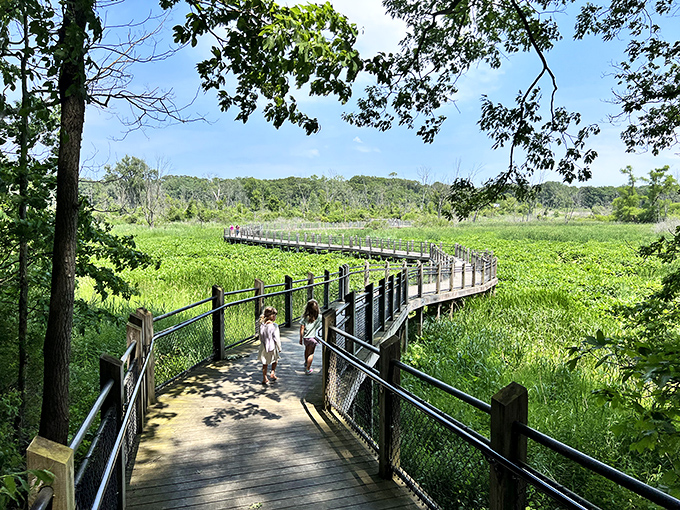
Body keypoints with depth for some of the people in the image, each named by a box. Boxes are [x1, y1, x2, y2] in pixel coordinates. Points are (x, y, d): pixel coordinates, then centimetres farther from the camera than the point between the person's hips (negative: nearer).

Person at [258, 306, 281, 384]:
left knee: (265, 363, 15)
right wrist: (279, 348, -5)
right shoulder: (274, 325, -18)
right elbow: (276, 338, -16)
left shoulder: (262, 325, -2)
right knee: (275, 360, 24)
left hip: (264, 347, 4)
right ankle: (272, 373, 18)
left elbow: (261, 336, 7)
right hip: (272, 347, -4)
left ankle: (264, 378, 19)